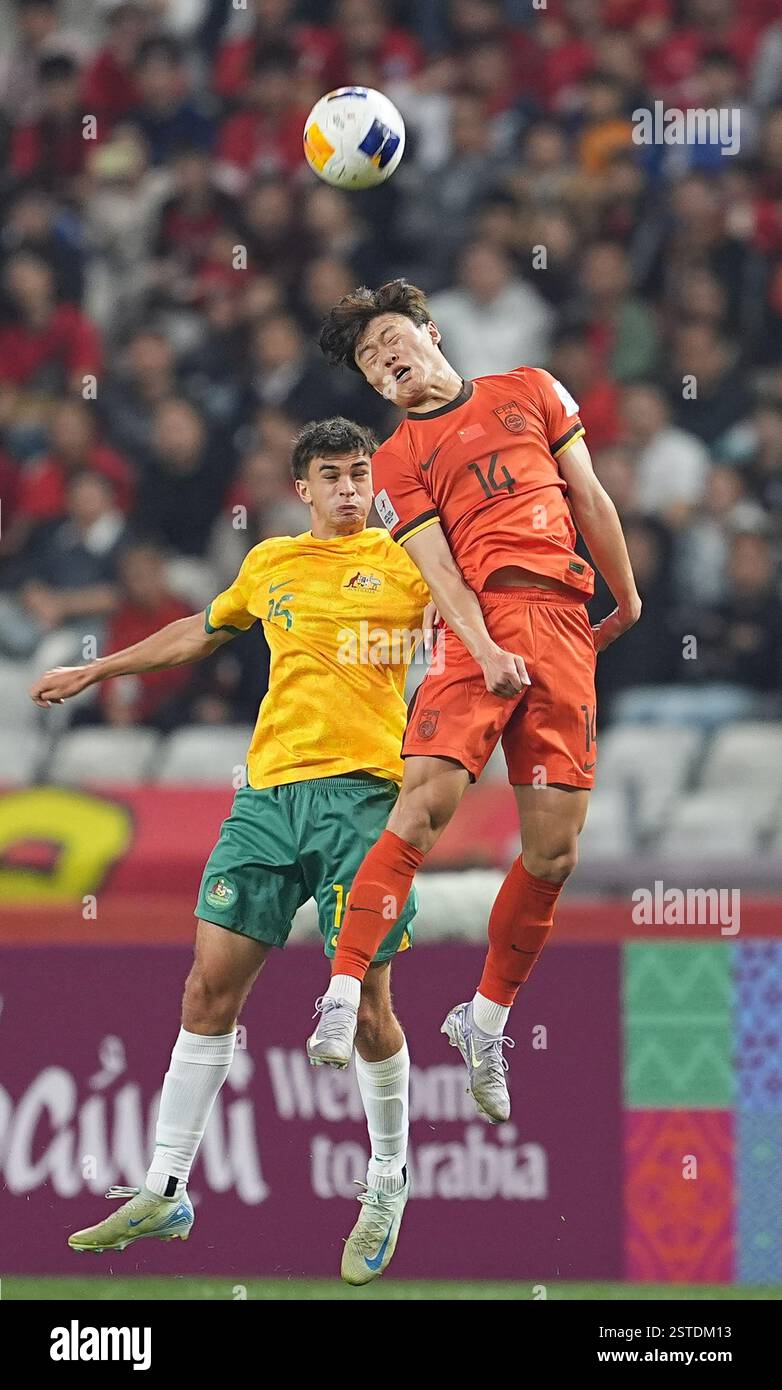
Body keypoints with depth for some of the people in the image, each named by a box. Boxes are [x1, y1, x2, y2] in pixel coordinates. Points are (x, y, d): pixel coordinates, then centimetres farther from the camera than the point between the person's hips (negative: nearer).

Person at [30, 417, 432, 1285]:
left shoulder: (405, 561, 5)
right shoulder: (270, 565, 18)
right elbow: (200, 632, 34)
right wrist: (94, 672, 41)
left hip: (361, 790, -4)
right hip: (268, 791, 4)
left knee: (364, 1001, -5)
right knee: (210, 984, -1)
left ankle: (387, 1186, 15)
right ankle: (165, 1192, 5)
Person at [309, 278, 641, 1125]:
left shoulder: (529, 392, 19)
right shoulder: (397, 461, 11)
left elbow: (590, 498, 23)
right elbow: (439, 570, -1)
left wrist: (627, 599, 24)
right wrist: (485, 650, -17)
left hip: (564, 625, 2)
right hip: (479, 624, -2)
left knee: (554, 847, -3)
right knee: (427, 796, -23)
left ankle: (486, 1021, 13)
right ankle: (343, 994, -26)